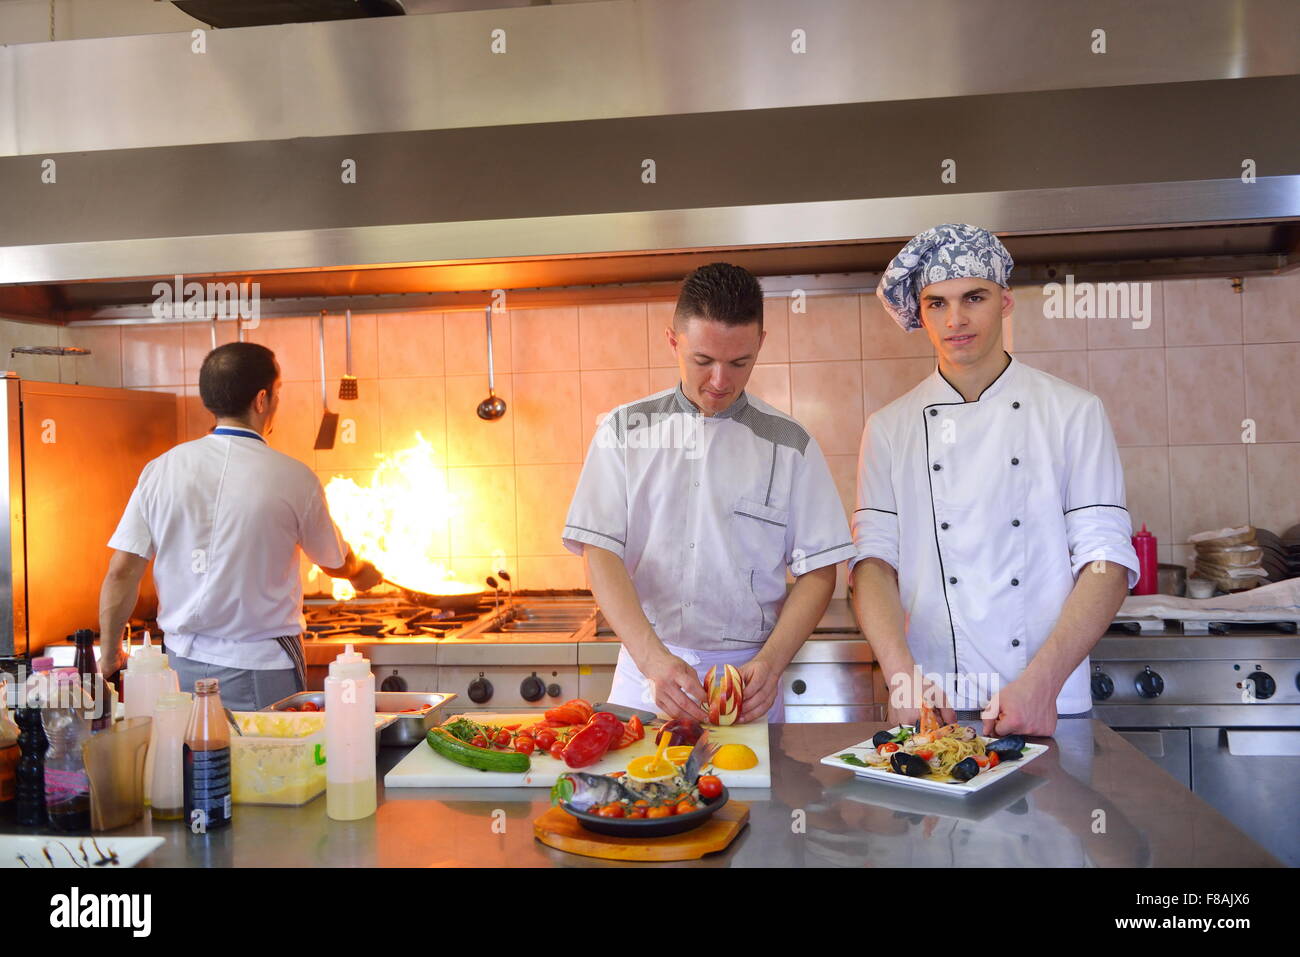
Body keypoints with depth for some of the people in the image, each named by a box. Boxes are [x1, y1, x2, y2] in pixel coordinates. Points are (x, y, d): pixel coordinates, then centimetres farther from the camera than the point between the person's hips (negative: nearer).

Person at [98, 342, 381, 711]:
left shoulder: (161, 470, -2)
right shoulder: (293, 477, -9)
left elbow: (122, 573, -1)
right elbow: (336, 563, 8)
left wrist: (109, 654, 14)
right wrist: (363, 573, 31)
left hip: (183, 664, 4)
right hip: (261, 669, -4)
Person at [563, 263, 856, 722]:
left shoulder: (789, 444, 2)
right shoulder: (624, 430, 2)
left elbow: (818, 570, 2)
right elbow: (601, 554, -5)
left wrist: (771, 661, -14)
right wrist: (654, 657, -19)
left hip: (748, 675, 0)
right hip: (644, 670, 1)